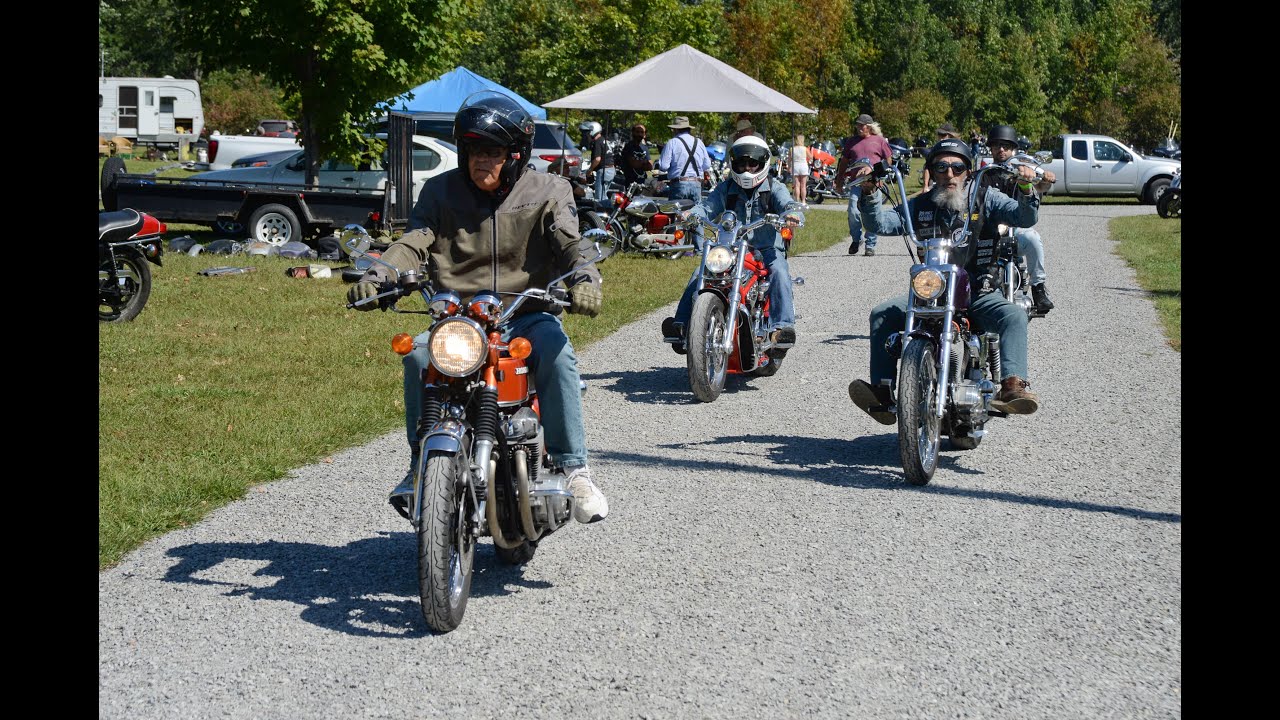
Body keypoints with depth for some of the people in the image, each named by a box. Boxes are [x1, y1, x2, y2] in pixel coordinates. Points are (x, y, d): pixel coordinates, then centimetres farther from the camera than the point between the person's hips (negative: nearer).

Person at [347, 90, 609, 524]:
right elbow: (415, 241, -3)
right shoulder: (441, 191, 9)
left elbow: (568, 243, -9)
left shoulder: (547, 191, 5)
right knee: (418, 355, -28)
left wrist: (584, 278, -32)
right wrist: (377, 275, -23)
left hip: (528, 316, -1)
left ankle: (572, 468, -27)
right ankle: (422, 466, -14)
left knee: (556, 351, -33)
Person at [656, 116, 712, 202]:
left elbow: (663, 166, -10)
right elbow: (707, 166, 11)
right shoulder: (699, 143, 10)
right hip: (696, 185, 4)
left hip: (679, 185, -4)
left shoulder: (672, 143, -5)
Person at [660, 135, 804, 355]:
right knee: (699, 274, -17)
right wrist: (690, 214, -23)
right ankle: (681, 325, -20)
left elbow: (787, 204, -10)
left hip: (767, 249, -3)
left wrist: (793, 213, -36)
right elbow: (708, 206, 0)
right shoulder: (726, 189, 14)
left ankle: (782, 326, -43)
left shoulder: (774, 189, 6)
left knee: (779, 271, -34)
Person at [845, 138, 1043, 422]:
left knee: (1013, 315, -31)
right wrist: (870, 192, -18)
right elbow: (881, 223, 0)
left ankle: (1013, 385, -46)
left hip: (978, 293, -2)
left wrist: (1026, 190, -28)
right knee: (883, 314, -18)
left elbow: (1024, 218, -7)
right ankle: (882, 391, -27)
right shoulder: (920, 205, 11)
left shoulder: (985, 199, 5)